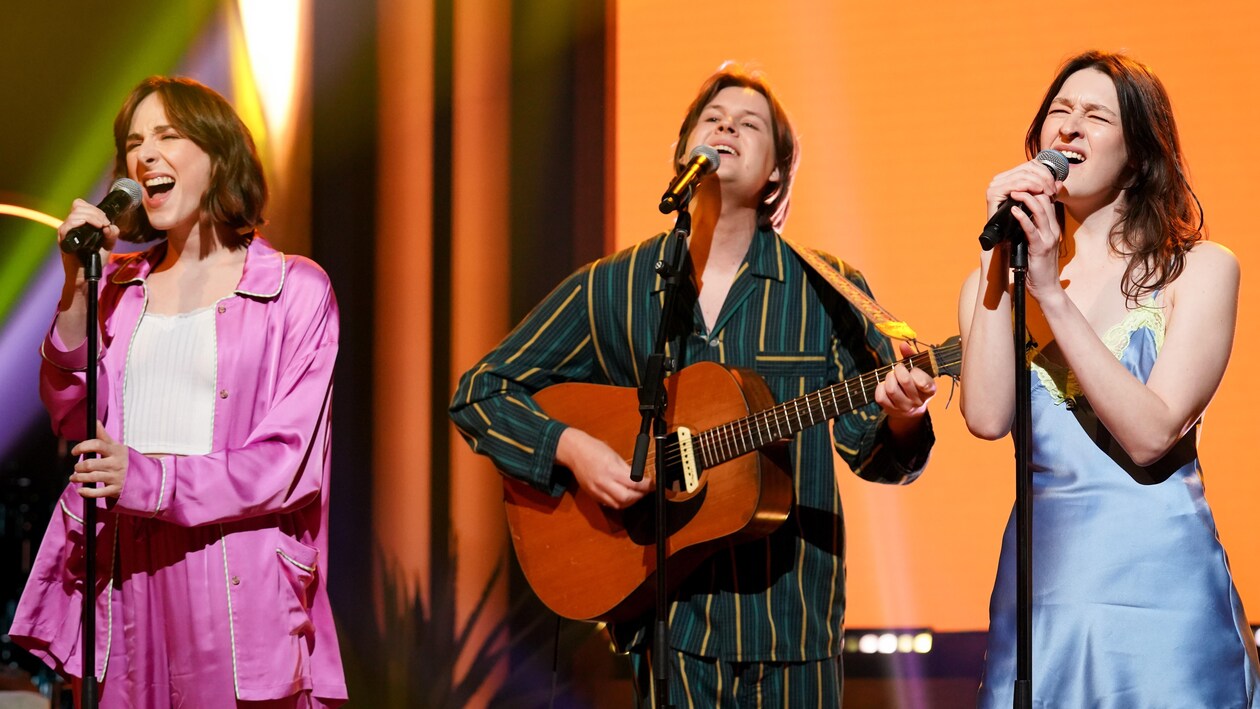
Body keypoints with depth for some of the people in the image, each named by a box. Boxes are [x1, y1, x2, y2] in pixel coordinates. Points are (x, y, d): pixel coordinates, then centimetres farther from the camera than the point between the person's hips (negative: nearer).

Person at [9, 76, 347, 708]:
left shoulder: (295, 290, 1)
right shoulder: (120, 285, 15)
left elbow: (288, 464, -6)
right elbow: (72, 420, 4)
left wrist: (146, 478, -17)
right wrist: (78, 287, -4)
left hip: (239, 583, -3)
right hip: (123, 579, 4)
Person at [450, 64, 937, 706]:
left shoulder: (826, 291, 2)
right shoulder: (609, 289, 3)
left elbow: (869, 452, 2)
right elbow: (478, 393, 6)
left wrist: (898, 420, -21)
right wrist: (569, 447, -11)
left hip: (789, 622, 0)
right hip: (668, 616, 0)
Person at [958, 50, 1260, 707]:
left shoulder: (1200, 270, -2)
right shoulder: (997, 280, 7)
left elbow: (1150, 435, -14)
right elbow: (988, 418, -10)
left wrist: (1051, 293, -16)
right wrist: (1000, 258, -11)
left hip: (1162, 590, -3)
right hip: (1039, 593, 3)